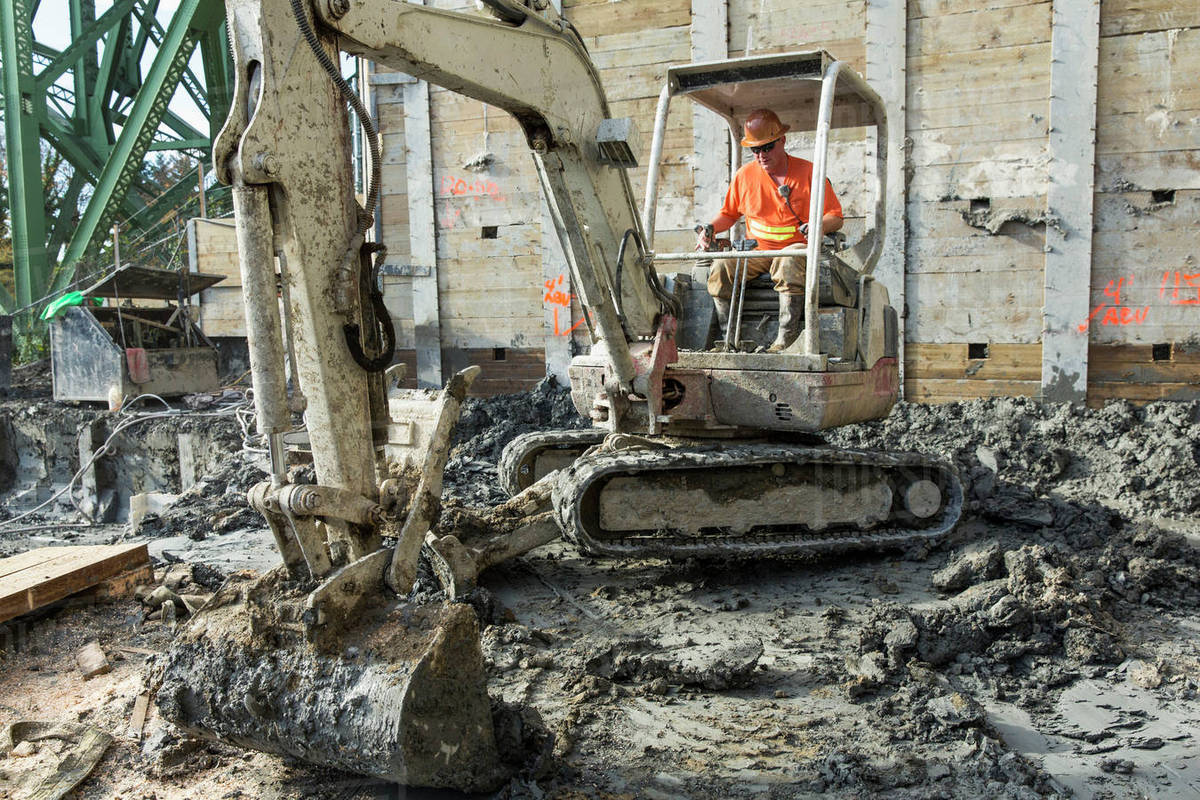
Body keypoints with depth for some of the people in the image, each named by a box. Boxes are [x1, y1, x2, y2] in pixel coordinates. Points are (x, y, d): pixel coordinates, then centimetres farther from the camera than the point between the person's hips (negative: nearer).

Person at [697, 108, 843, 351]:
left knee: (789, 263, -39)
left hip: (794, 248, -3)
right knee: (720, 267, -25)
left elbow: (835, 217, 2)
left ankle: (785, 339, -33)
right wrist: (709, 229, 0)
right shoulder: (744, 175, 8)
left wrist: (820, 226, -22)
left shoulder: (808, 172, -1)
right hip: (755, 251, 3)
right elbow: (729, 213, 22)